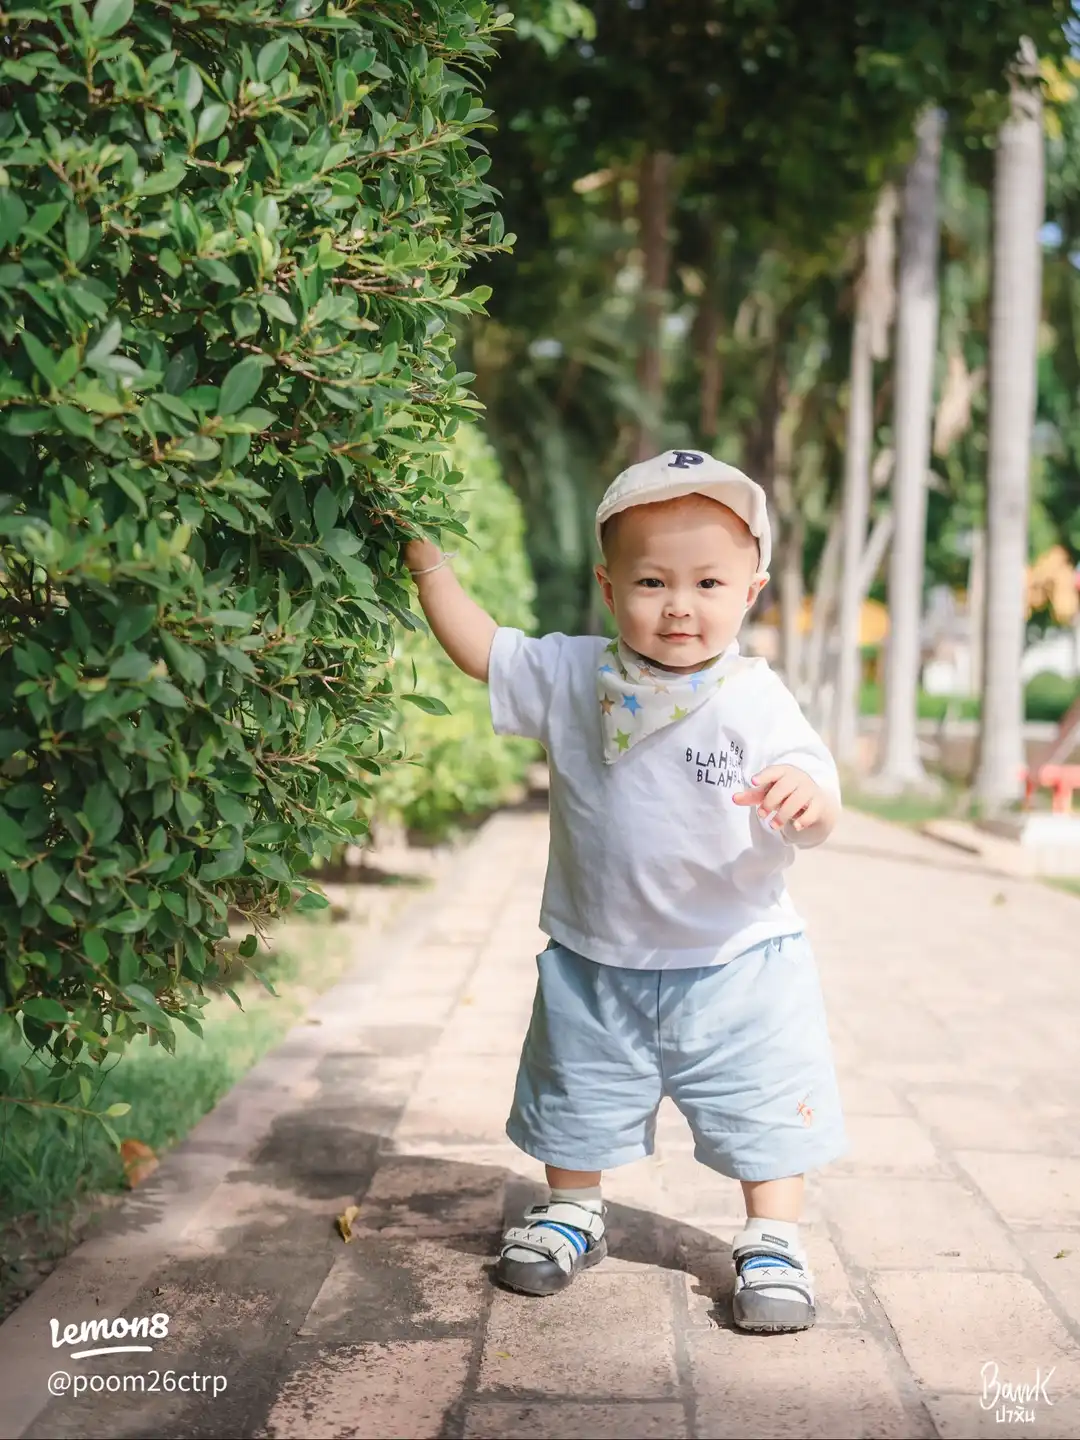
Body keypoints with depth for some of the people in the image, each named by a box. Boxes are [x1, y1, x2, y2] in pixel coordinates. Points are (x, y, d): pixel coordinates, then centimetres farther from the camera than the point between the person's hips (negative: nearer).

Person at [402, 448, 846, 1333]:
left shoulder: (756, 702, -15)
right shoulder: (572, 677, -5)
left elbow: (817, 820, -19)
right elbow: (482, 651, 6)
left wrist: (806, 796, -42)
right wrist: (428, 562, 3)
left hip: (734, 958, -3)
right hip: (596, 962, 3)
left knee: (762, 1107, 4)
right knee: (577, 1094, 18)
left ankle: (773, 1241, 21)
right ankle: (574, 1212, 40)